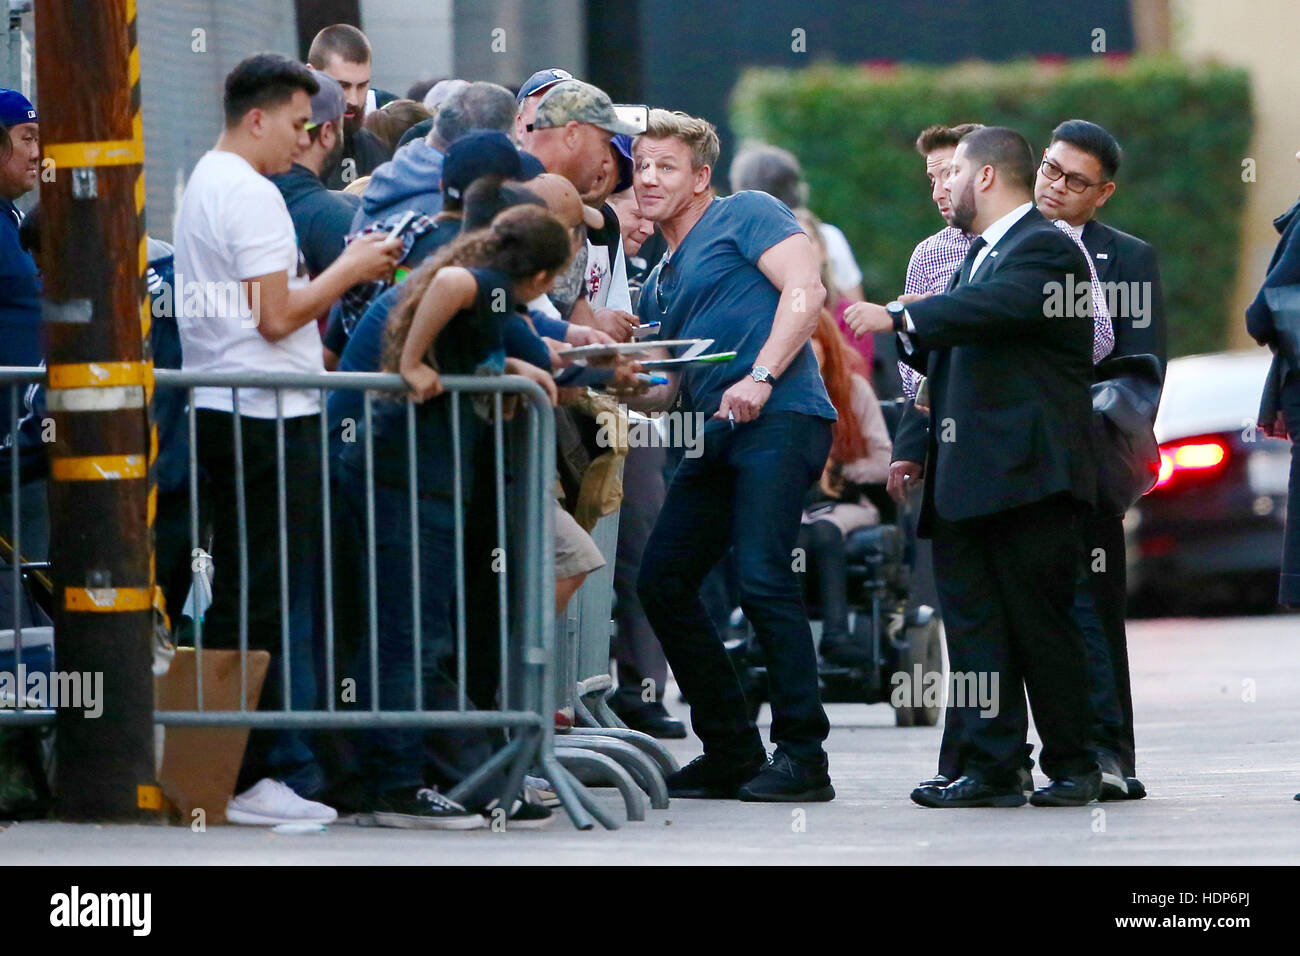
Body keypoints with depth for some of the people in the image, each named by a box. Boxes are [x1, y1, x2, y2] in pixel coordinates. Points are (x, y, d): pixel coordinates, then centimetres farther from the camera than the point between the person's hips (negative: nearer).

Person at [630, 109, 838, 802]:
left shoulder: (745, 215, 4)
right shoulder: (659, 286, 27)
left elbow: (805, 290, -9)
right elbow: (657, 394, 26)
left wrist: (762, 376, -18)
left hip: (778, 418, -9)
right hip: (714, 435, 9)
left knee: (761, 575, -20)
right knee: (661, 582, 4)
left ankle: (803, 757, -16)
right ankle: (731, 752, 12)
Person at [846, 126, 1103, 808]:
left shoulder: (1046, 249, -9)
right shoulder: (979, 254, 21)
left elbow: (995, 308, -26)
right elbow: (945, 348, 24)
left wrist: (898, 317, -26)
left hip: (1028, 473, -9)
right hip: (965, 479, 9)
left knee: (1039, 622, -3)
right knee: (972, 624, 2)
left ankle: (1073, 767, 7)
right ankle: (990, 770, 0)